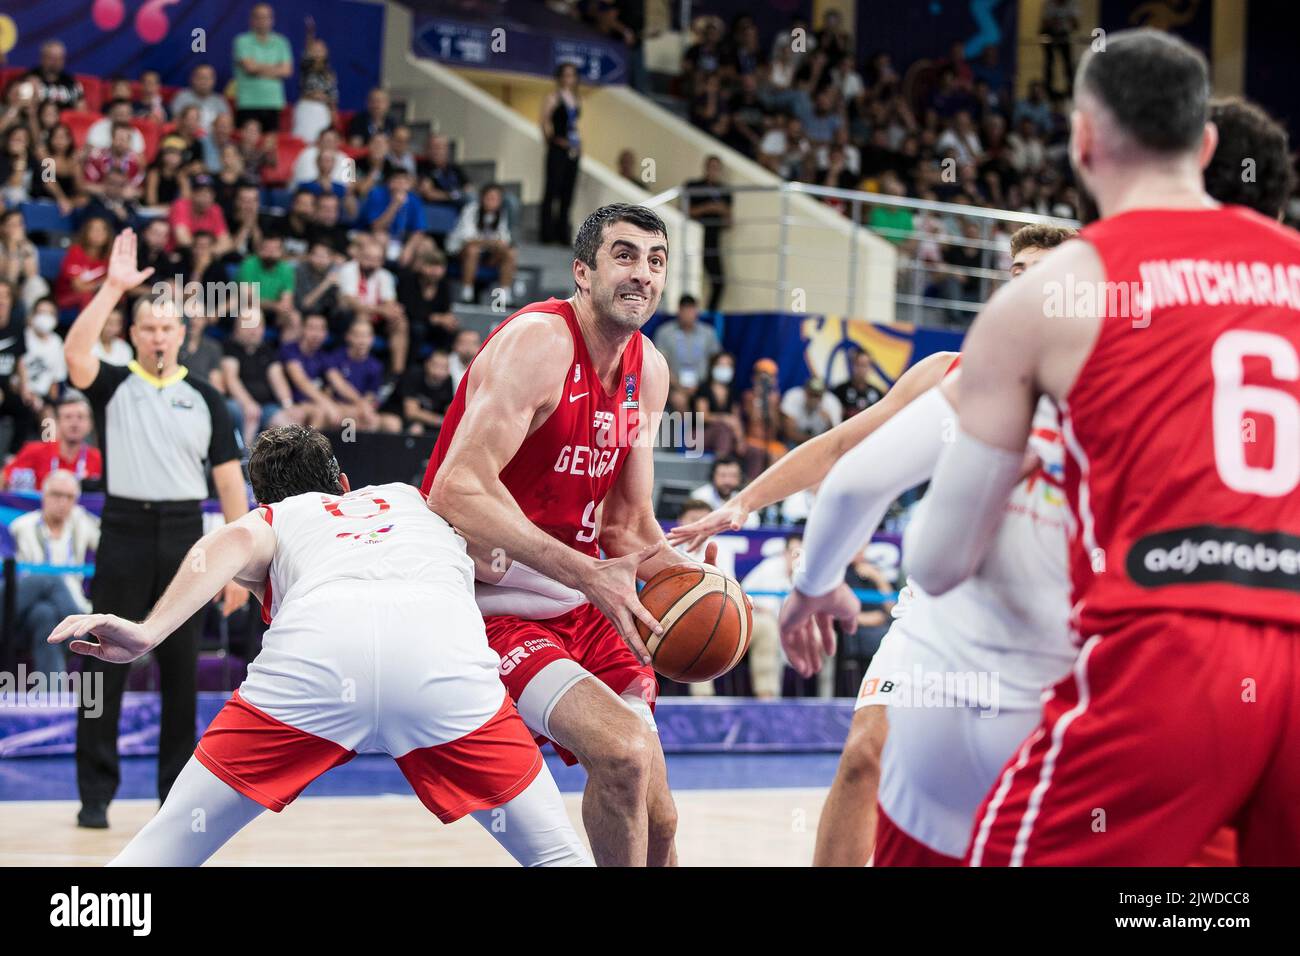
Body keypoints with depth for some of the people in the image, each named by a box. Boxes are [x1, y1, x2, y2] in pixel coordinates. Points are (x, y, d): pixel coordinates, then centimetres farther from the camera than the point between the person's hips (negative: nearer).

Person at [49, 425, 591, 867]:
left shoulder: (271, 520, 34)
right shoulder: (413, 498, 43)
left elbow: (235, 543, 9)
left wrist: (149, 633, -3)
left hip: (312, 646, 0)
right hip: (445, 645, 0)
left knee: (166, 845, 14)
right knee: (555, 853, 15)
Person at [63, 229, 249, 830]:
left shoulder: (204, 398, 9)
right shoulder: (113, 386, 5)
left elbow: (229, 482, 8)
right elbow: (75, 352, -18)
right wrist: (113, 287, -22)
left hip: (184, 536, 2)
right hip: (125, 532, -1)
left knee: (181, 672, 5)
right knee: (106, 667, -1)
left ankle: (177, 791, 13)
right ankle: (96, 794, 4)